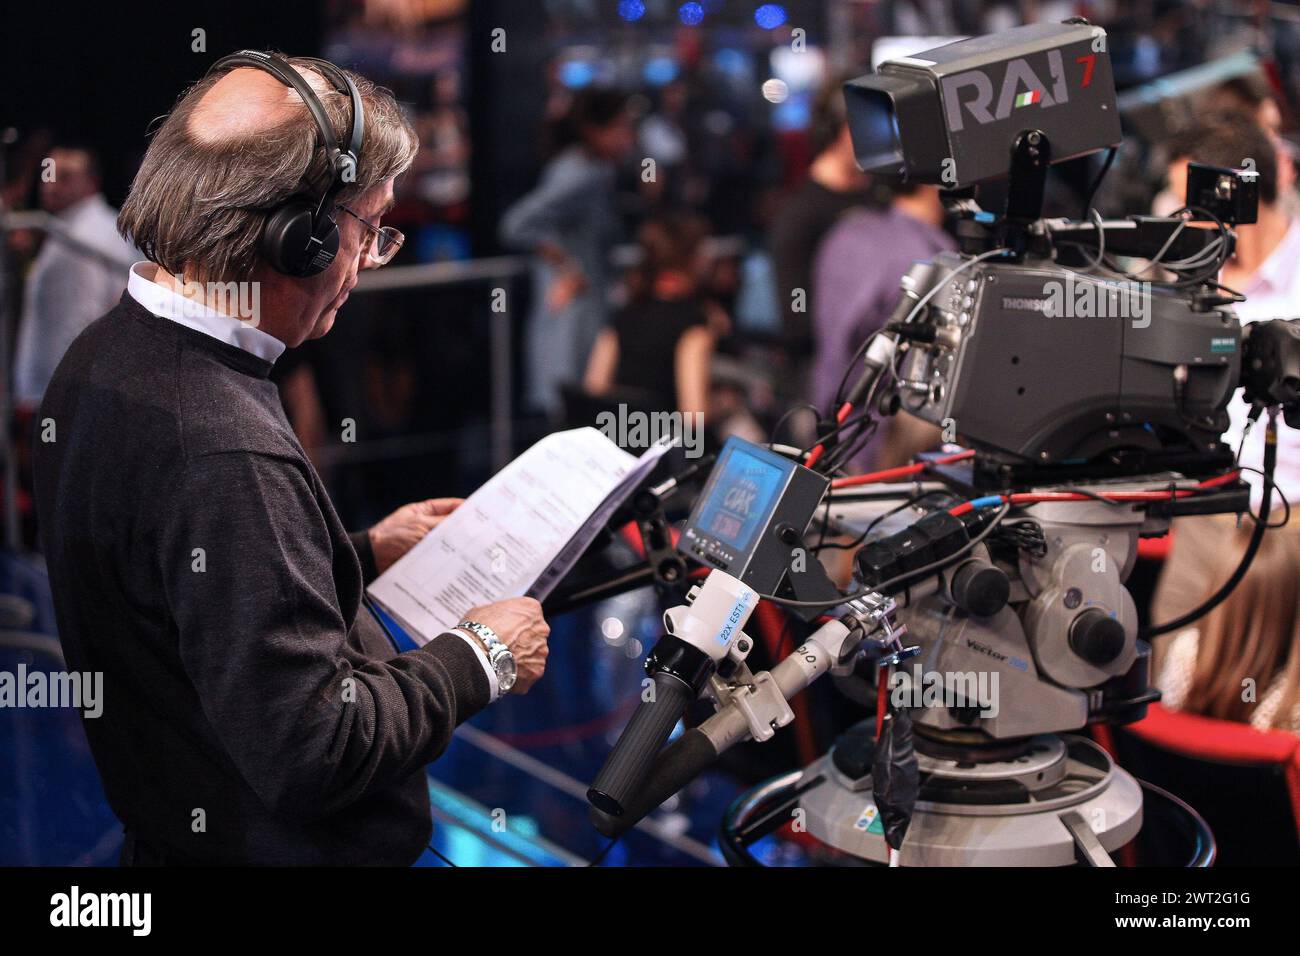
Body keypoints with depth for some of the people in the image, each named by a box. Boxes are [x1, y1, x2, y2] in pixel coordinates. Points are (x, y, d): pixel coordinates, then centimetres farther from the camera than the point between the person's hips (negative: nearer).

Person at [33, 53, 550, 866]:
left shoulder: (106, 355, 0)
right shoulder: (226, 456, -31)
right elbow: (314, 752, -29)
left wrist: (366, 553, 14)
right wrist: (480, 657, -15)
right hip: (277, 844, -9)